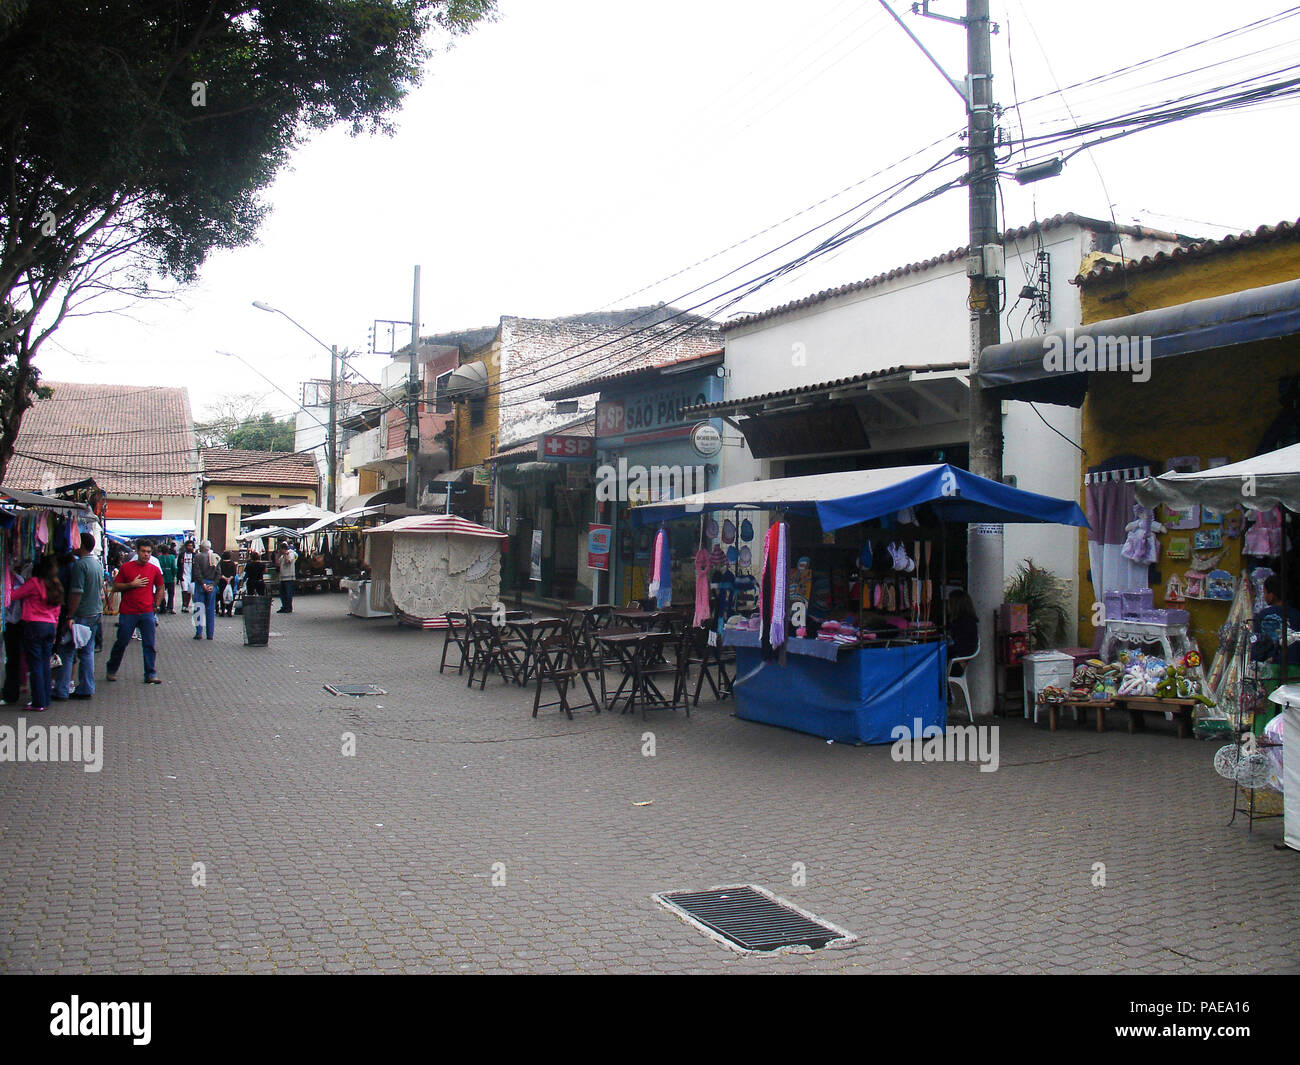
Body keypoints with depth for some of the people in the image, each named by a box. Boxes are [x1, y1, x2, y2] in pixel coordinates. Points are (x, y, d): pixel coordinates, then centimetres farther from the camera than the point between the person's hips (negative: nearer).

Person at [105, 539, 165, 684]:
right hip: (128, 612, -1)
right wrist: (132, 584, -12)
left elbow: (160, 589, 17)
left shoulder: (154, 570, 6)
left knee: (149, 645, 0)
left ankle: (150, 675, 5)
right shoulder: (126, 567, 1)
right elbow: (116, 586, 2)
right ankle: (111, 671, 24)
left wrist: (155, 605, 9)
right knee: (121, 643, 6)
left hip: (147, 613, 2)